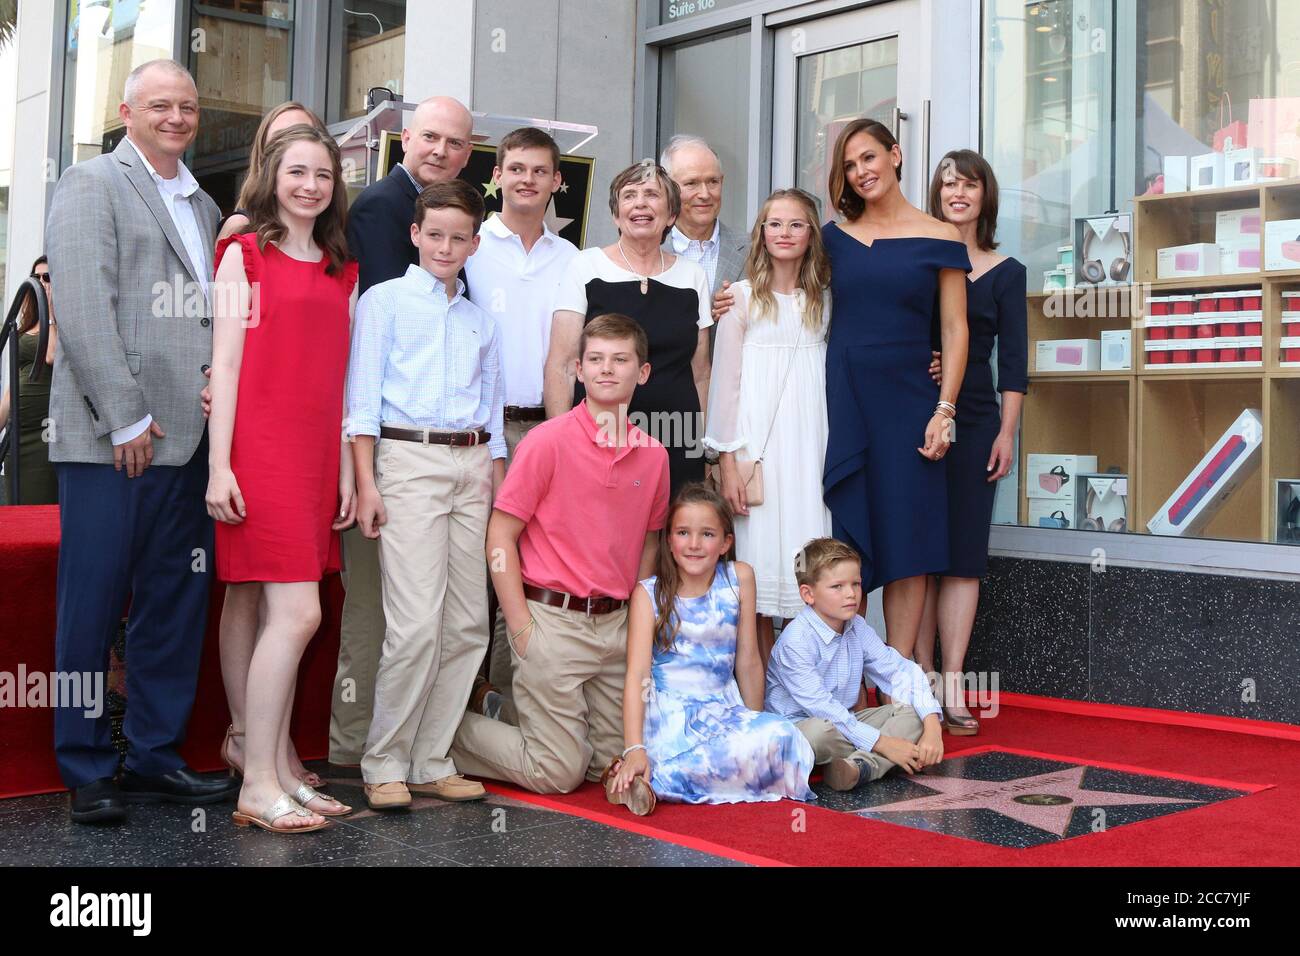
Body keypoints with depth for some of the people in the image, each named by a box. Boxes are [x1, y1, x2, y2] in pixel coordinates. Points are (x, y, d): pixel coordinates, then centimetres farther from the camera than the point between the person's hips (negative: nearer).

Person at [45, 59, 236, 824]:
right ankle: (87, 770, 12)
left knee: (177, 603, 8)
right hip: (111, 438, -6)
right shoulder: (92, 185, 0)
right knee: (94, 604, 1)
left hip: (187, 437, 6)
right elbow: (85, 310, -10)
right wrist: (126, 419, -14)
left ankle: (157, 757, 19)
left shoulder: (204, 205, 20)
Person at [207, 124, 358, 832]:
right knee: (298, 612, -12)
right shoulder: (245, 254, 2)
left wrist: (345, 470, 12)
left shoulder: (341, 272, 17)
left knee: (262, 611, 9)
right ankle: (258, 786, -5)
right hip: (258, 450, -5)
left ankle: (275, 769, 15)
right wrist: (219, 466, -9)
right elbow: (225, 362, -4)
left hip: (316, 455, 5)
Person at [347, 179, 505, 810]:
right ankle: (384, 765, 0)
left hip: (473, 465, 5)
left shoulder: (480, 321, 20)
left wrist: (498, 487, 14)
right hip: (408, 457, -5)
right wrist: (365, 484, -9)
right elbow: (363, 398, -1)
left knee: (467, 625, 3)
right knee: (417, 625, -13)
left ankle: (431, 761, 12)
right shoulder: (384, 301, 6)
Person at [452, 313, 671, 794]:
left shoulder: (654, 455, 5)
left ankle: (505, 713, 32)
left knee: (614, 764, 14)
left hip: (616, 623, 6)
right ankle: (454, 732, 20)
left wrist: (637, 619, 10)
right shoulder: (549, 440, -10)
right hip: (554, 620, -6)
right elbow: (500, 537, -10)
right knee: (559, 774, -1)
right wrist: (522, 629, -11)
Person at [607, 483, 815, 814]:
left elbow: (748, 660, 7)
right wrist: (634, 748, -25)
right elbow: (637, 674, -14)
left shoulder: (739, 578, 2)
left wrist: (755, 721, 12)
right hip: (669, 713, -5)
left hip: (723, 709, 5)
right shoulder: (648, 594, -5)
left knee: (779, 735, -27)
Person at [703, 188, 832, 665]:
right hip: (759, 444, -3)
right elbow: (725, 380, 0)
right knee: (759, 554, -4)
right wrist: (728, 463, -6)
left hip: (812, 445, 3)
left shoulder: (823, 300, 13)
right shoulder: (742, 297, 3)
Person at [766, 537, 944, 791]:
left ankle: (861, 766, -29)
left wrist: (932, 726, -15)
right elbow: (819, 707, -26)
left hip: (844, 723, 8)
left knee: (914, 712, -8)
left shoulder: (857, 628, 3)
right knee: (820, 731, -42)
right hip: (798, 727, -8)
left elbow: (900, 670, 1)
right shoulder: (795, 641, -21)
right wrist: (883, 743, -26)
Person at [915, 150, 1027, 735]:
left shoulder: (1005, 273, 8)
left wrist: (1007, 431, -1)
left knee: (963, 554, -2)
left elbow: (1013, 360, 5)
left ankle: (952, 687, 0)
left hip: (973, 422, 0)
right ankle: (921, 680, 7)